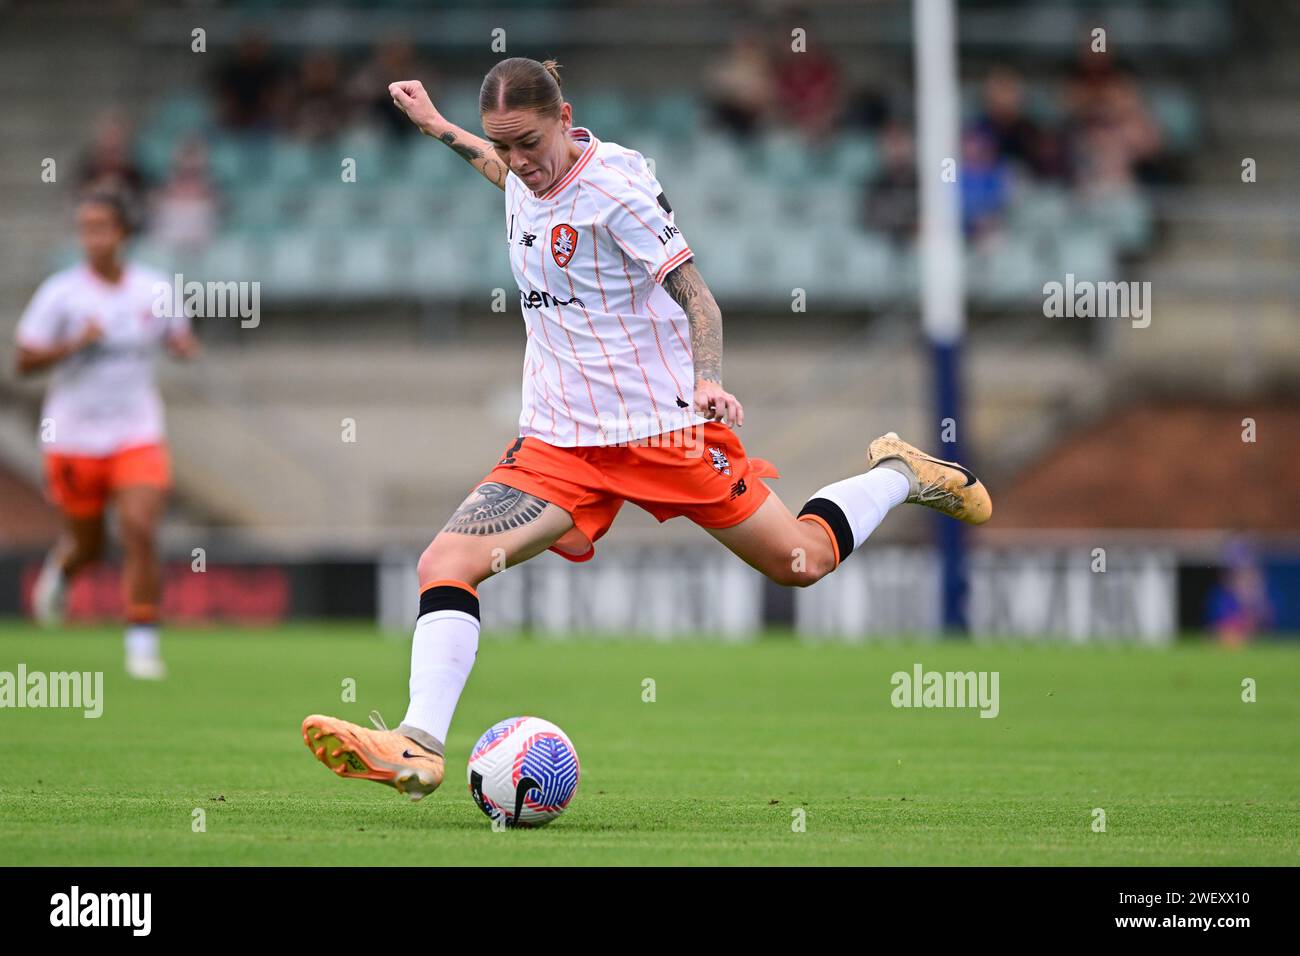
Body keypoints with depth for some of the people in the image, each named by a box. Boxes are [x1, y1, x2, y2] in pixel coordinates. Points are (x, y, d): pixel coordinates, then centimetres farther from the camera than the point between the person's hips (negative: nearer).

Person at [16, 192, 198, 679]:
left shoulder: (154, 290, 0)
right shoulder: (61, 292, -8)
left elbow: (180, 340, 15)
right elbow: (24, 361, -8)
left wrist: (186, 346, -9)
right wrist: (74, 343, -23)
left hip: (138, 437, 1)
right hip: (73, 441, -1)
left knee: (140, 533, -17)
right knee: (88, 545, 12)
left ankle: (142, 641, -10)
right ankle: (59, 570, 49)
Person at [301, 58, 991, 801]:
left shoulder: (617, 183, -17)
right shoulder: (529, 177, 3)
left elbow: (695, 293, -19)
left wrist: (707, 380, -36)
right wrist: (437, 127, 33)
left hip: (662, 423, -5)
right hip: (560, 437, 5)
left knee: (800, 562, 7)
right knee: (446, 561, -17)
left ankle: (899, 473, 36)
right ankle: (420, 746, -26)